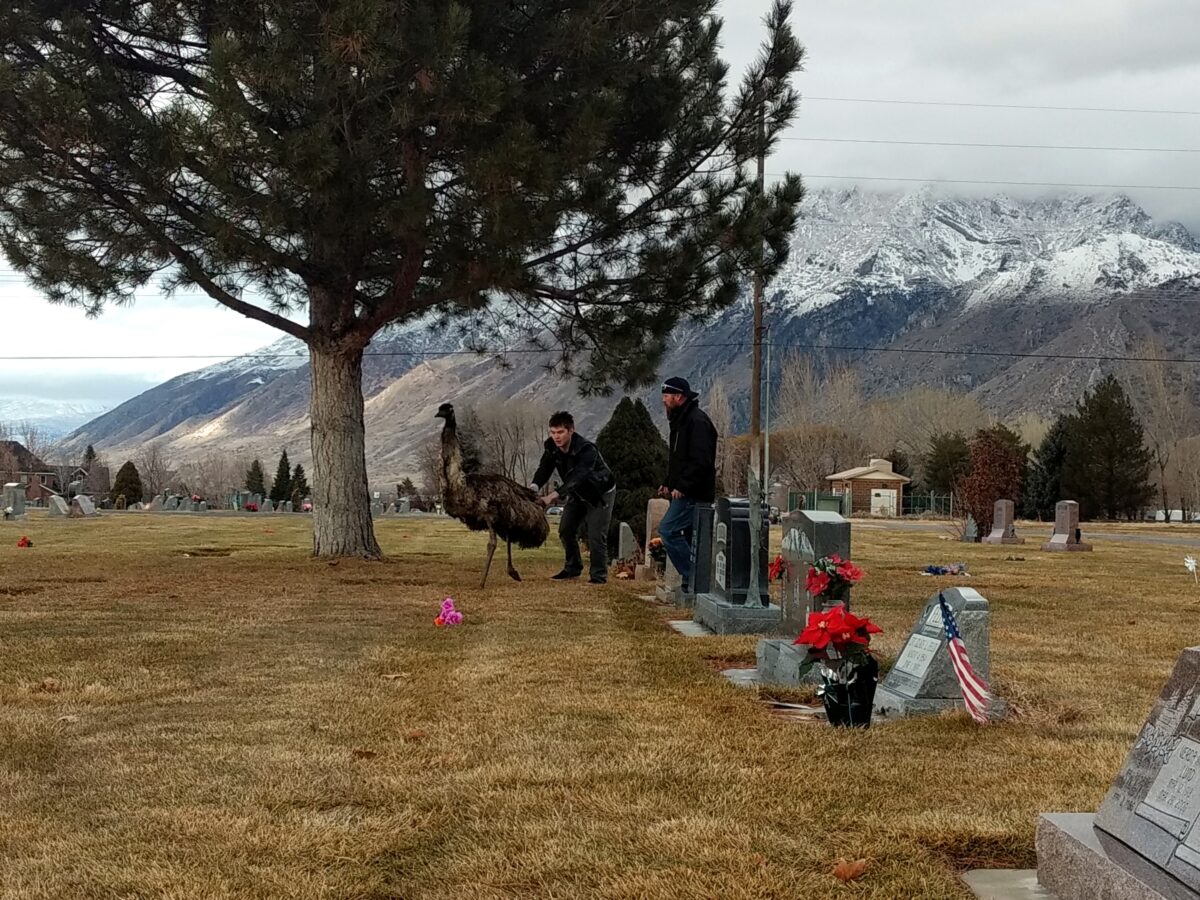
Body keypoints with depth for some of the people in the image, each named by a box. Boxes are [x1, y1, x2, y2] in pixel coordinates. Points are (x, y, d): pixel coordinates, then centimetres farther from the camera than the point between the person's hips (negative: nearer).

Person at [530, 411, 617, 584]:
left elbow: (578, 477, -48)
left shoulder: (586, 449, -37)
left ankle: (598, 575, 0)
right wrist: (534, 487, -39)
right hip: (577, 493, 7)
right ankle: (572, 568, 23)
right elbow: (544, 469, -17)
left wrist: (555, 495, -60)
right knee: (565, 529, 6)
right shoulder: (551, 446, -16)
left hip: (600, 493, -7)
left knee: (596, 536, -12)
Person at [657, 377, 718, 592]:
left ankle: (692, 576, -11)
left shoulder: (697, 421, -15)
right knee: (689, 537, 11)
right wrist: (669, 484, 16)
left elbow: (700, 461, -23)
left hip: (694, 494, -11)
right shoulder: (681, 421, 19)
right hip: (685, 493, 11)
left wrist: (682, 487, -22)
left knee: (668, 530, -15)